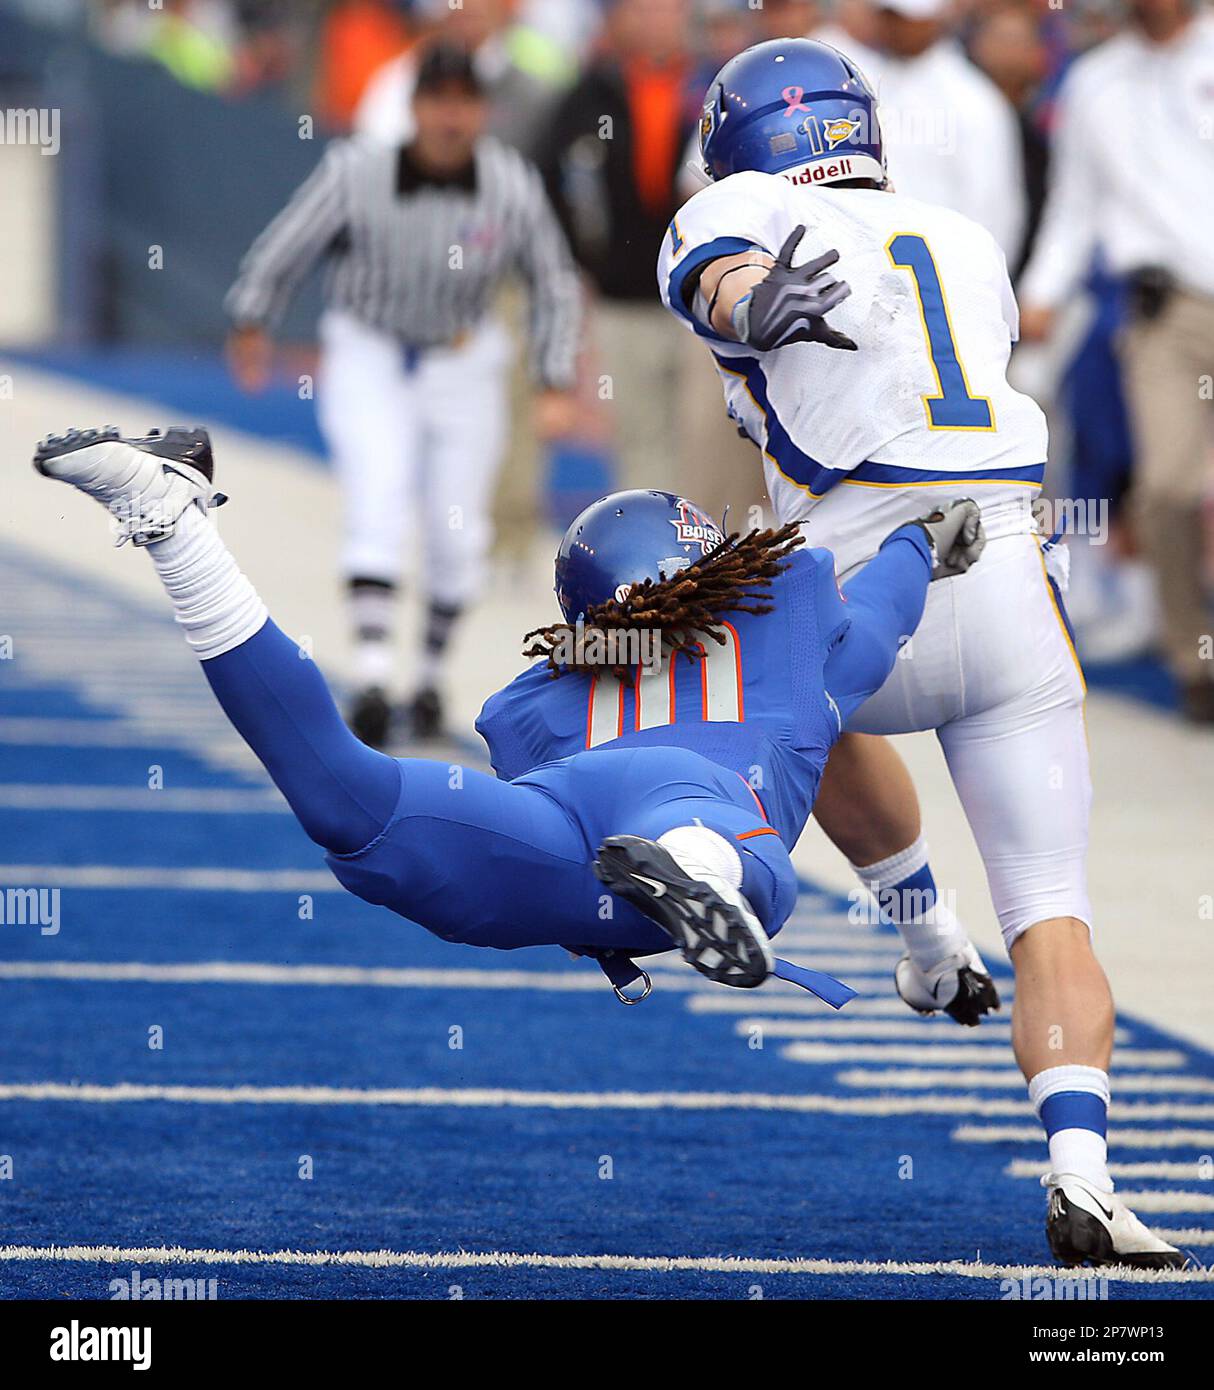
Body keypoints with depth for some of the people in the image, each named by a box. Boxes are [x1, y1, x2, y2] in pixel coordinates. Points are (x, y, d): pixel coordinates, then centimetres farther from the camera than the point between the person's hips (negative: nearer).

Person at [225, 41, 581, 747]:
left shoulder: (512, 186, -14)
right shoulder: (358, 173, -21)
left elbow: (556, 283, 1)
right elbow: (289, 243, -4)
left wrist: (556, 385, 0)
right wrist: (252, 320, 6)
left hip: (463, 366, 2)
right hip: (367, 357, -2)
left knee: (458, 532, 3)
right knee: (379, 502, -20)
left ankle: (432, 673, 24)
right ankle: (372, 675, -26)